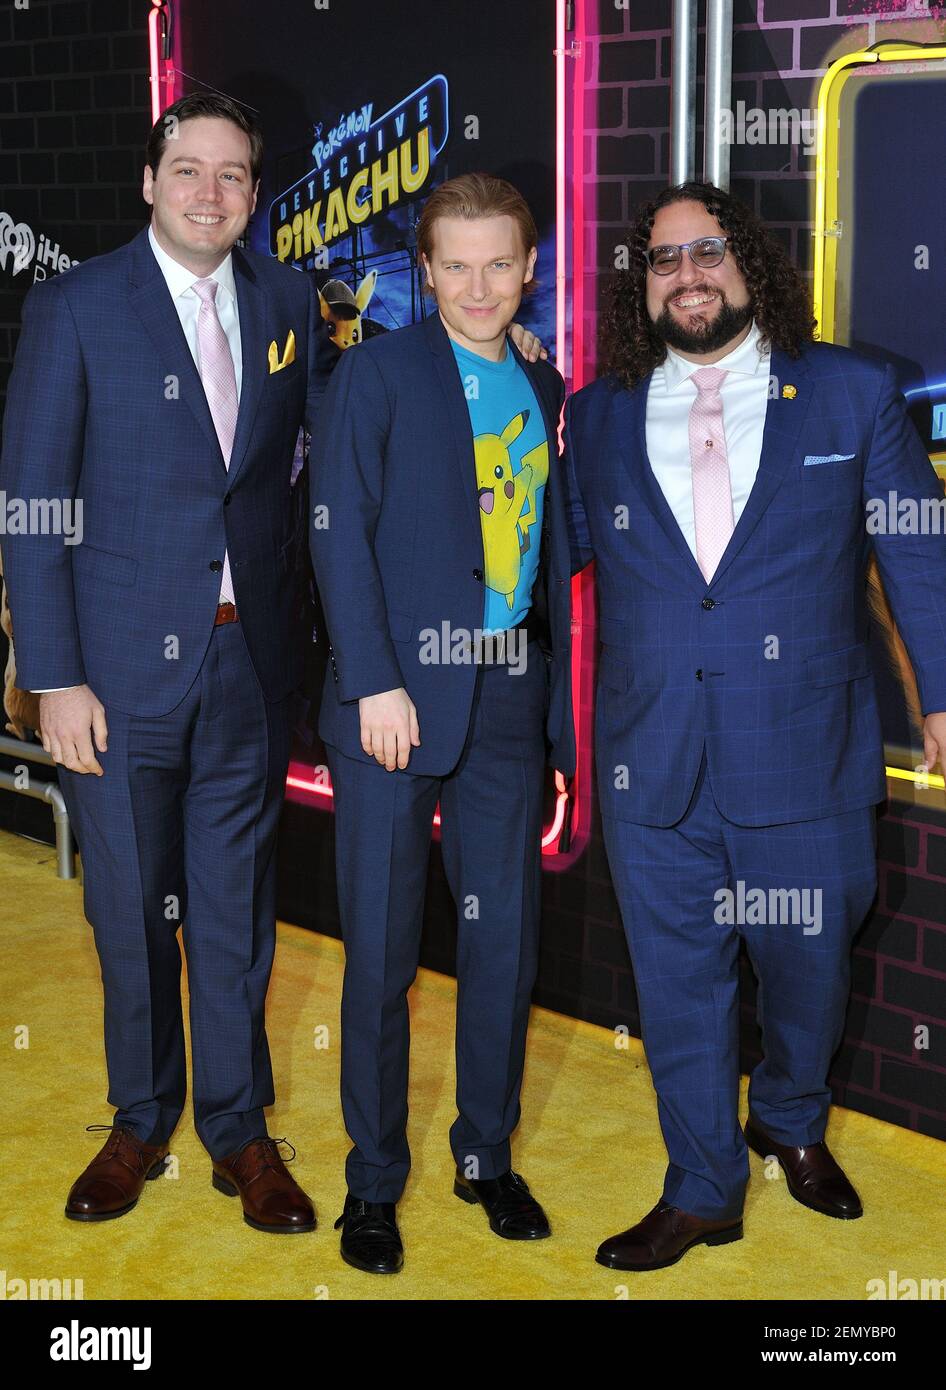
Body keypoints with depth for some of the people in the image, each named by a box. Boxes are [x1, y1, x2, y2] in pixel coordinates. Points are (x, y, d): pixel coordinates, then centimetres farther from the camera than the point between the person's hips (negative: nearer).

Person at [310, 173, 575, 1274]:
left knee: (506, 939, 9)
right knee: (381, 949, 3)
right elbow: (340, 533, -7)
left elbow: (552, 559, 15)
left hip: (508, 700, 4)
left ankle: (487, 1155, 27)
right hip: (399, 696, -4)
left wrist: (559, 716, 11)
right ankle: (373, 1182, 18)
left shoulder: (544, 392, 14)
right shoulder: (377, 372, 0)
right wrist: (375, 684, -15)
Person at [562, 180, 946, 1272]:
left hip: (807, 759, -1)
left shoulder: (853, 394, 1)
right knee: (678, 984, 10)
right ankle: (702, 1192, 29)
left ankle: (791, 1123, 45)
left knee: (808, 966, 15)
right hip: (653, 765, 1)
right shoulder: (597, 416, 7)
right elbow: (560, 547, 16)